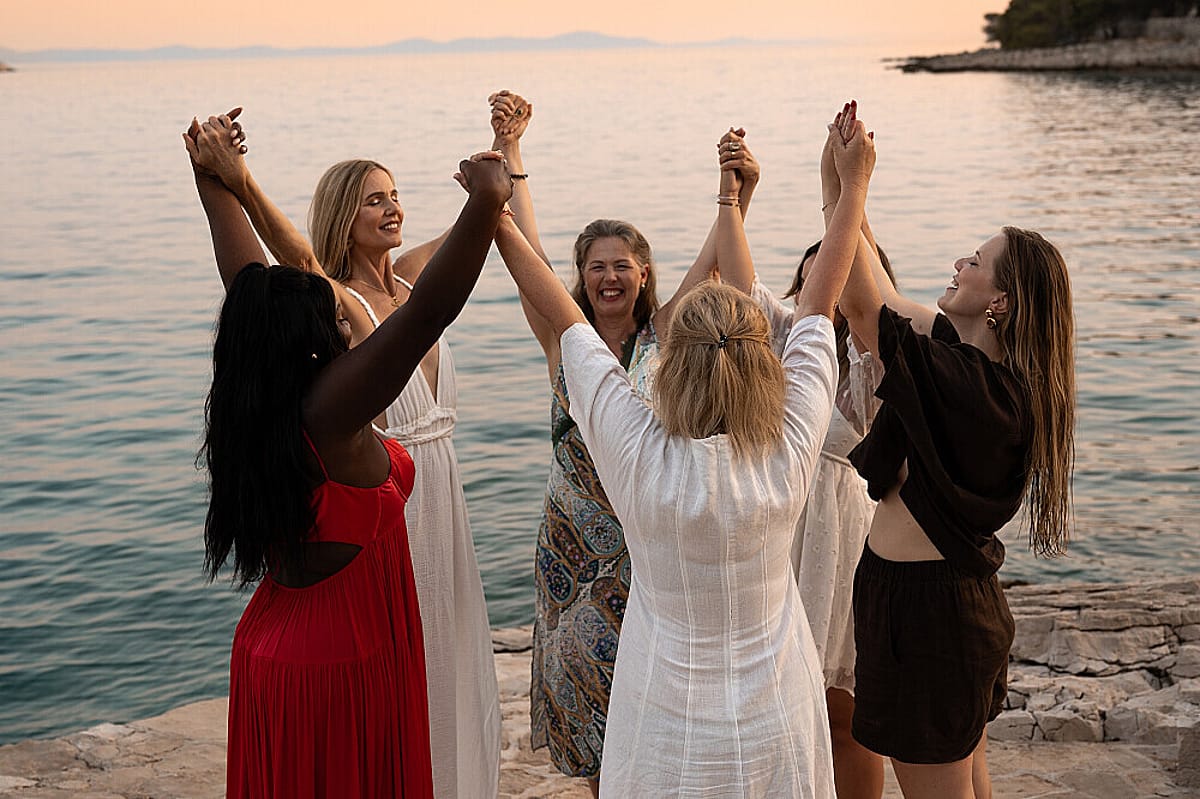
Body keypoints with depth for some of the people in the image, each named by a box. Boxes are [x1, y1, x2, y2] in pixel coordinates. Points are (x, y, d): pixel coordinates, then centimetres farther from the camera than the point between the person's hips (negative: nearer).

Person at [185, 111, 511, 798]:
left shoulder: (250, 403, -4)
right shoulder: (328, 413, -25)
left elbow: (249, 286, 8)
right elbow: (431, 307, -35)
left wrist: (216, 180, 20)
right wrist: (486, 201, -37)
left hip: (269, 651, 8)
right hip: (344, 664, -8)